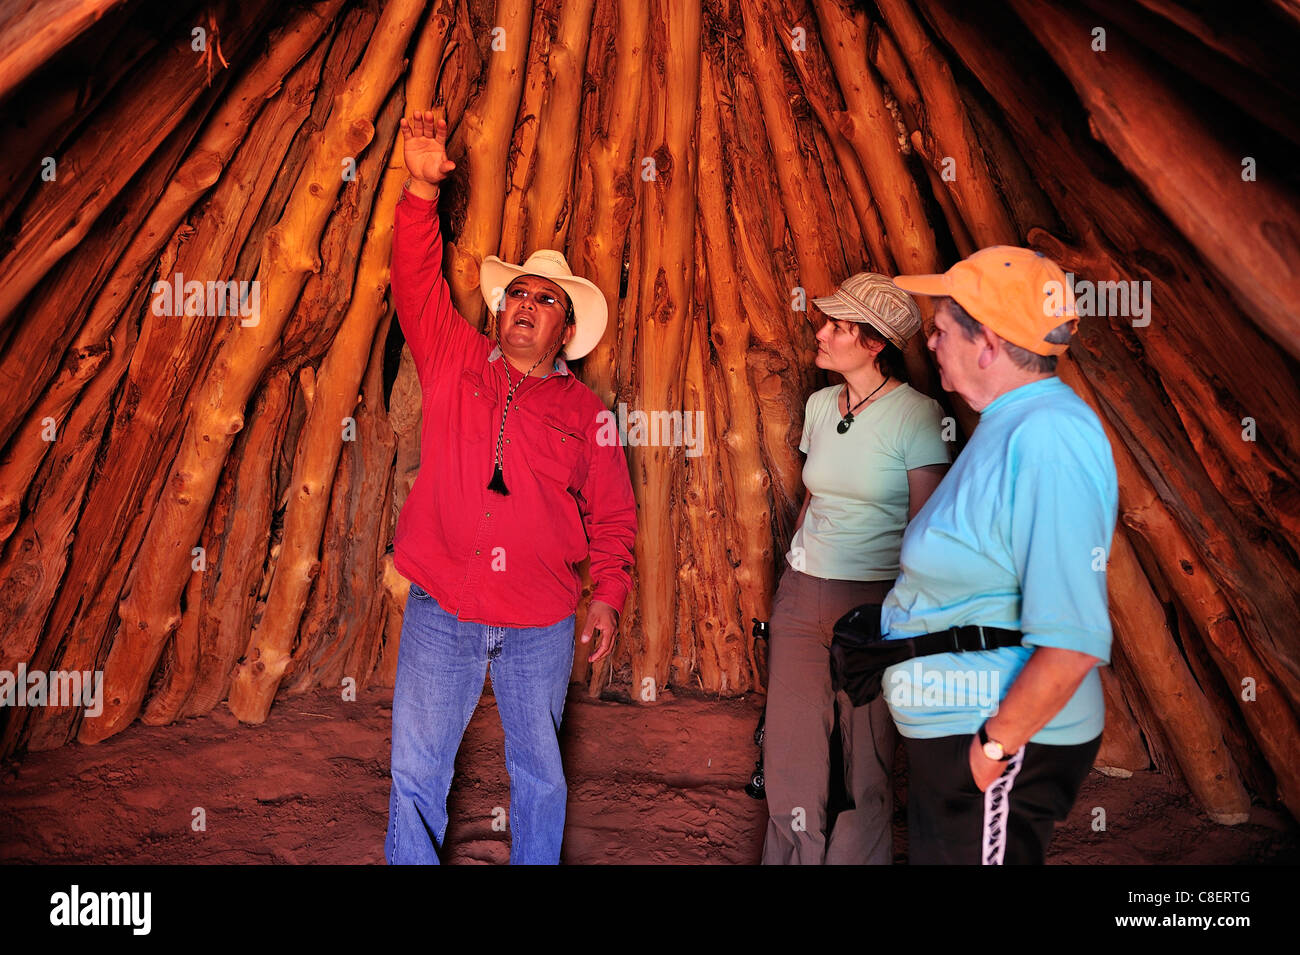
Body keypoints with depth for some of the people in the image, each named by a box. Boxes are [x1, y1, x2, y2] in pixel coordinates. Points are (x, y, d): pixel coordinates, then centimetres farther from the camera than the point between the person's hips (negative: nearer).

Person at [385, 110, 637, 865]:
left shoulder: (583, 410, 5)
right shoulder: (455, 362, 7)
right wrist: (424, 188, -14)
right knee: (416, 772, 3)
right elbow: (417, 283, -3)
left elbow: (613, 512, 8)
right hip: (441, 611, 0)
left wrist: (610, 592, -1)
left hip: (541, 623, 1)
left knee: (540, 772, 13)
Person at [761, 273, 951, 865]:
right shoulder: (821, 405, 8)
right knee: (791, 749, 12)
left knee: (863, 759, 5)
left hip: (875, 601, -5)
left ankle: (855, 859, 24)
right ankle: (794, 855, 30)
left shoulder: (916, 415, -10)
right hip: (801, 594, 6)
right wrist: (796, 580, 16)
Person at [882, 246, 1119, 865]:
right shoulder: (1009, 426, 9)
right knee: (933, 850, 23)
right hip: (953, 725, 10)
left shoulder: (1049, 438, -25)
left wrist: (993, 747, -20)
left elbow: (1071, 640, -30)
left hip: (1000, 742, -10)